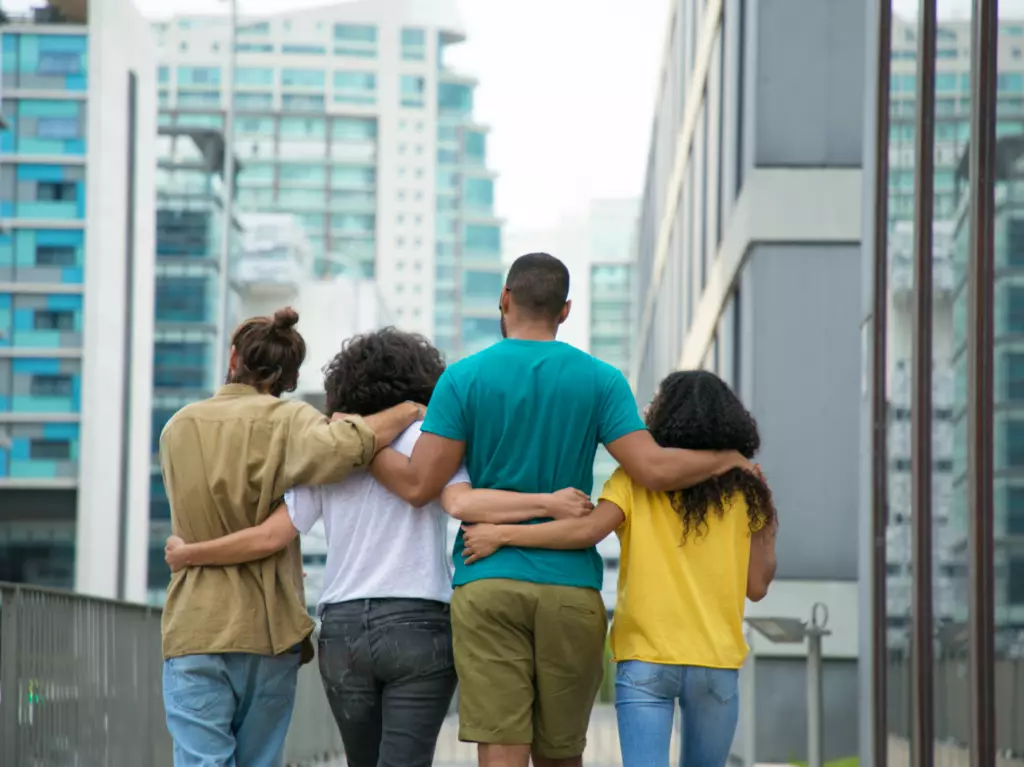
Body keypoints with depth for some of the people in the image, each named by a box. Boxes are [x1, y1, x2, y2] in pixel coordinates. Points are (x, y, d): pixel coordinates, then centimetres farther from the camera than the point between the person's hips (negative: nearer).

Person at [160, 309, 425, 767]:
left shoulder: (177, 429, 10)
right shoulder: (286, 420, -4)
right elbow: (339, 448, -25)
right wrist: (409, 412, -12)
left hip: (195, 628, 1)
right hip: (268, 627, -1)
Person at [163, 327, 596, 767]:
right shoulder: (426, 437, -1)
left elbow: (270, 537, 3)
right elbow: (461, 503, -18)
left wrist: (188, 555, 15)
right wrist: (550, 504, -17)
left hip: (341, 631, 4)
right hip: (418, 626, -4)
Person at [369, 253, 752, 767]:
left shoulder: (463, 378, 0)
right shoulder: (600, 381, 3)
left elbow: (419, 484, -4)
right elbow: (653, 469, -5)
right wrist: (728, 459, 12)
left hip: (487, 583, -2)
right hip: (572, 588, 2)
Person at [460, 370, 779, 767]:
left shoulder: (637, 478, -1)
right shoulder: (745, 491, 6)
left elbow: (588, 530, -15)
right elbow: (756, 586, 6)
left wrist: (502, 534, -10)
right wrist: (767, 536, 22)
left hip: (646, 659, -2)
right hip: (717, 660, 2)